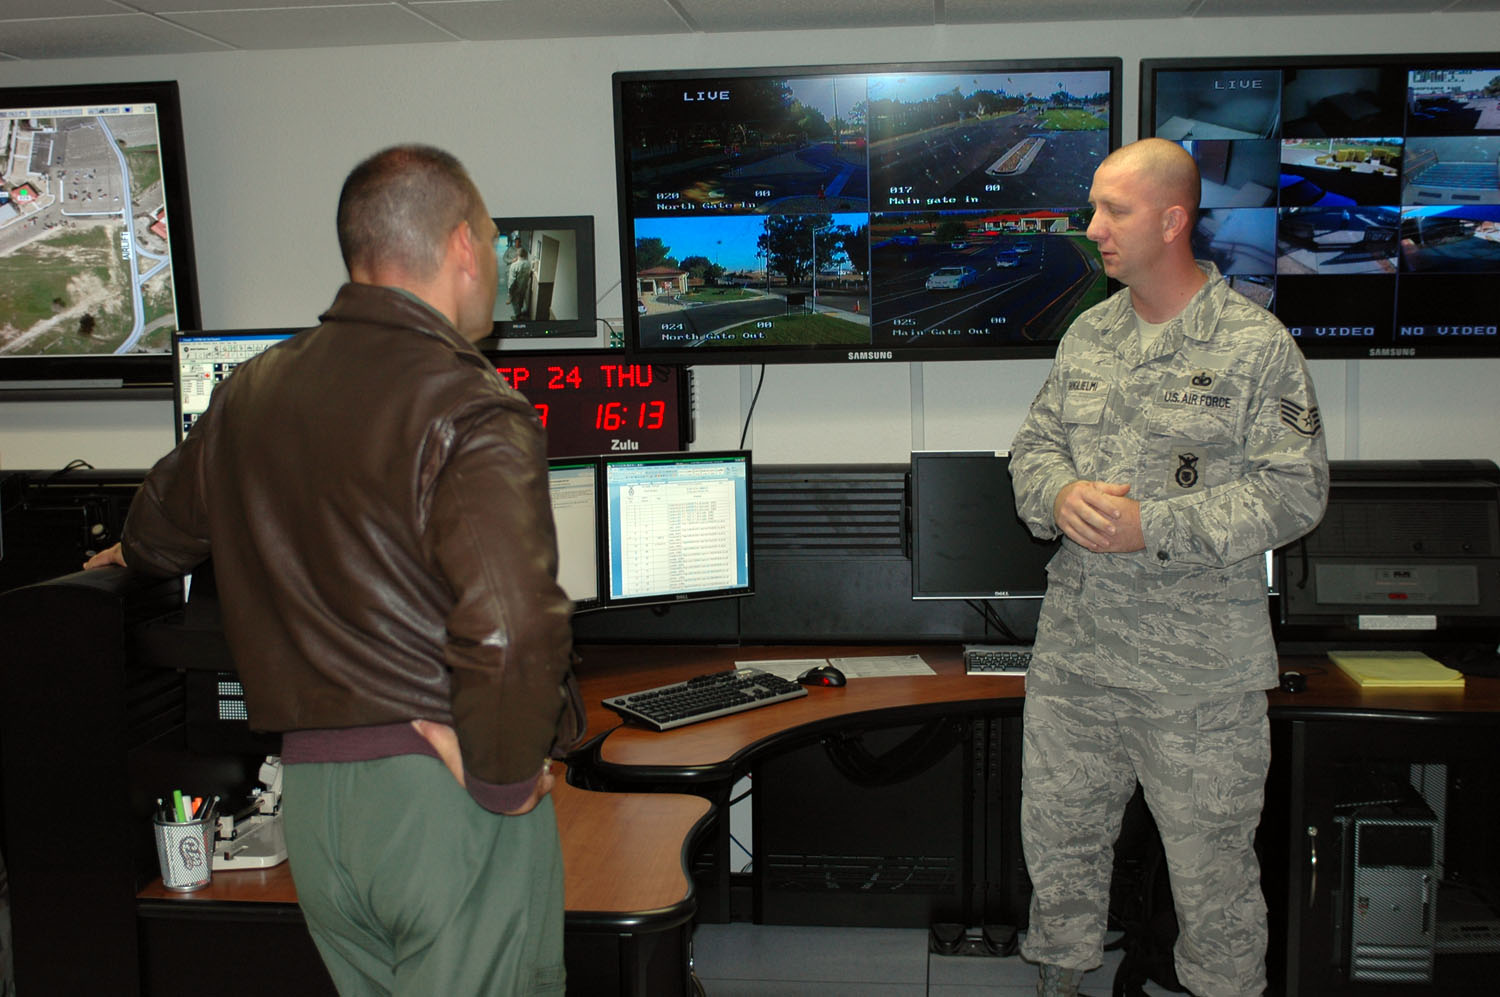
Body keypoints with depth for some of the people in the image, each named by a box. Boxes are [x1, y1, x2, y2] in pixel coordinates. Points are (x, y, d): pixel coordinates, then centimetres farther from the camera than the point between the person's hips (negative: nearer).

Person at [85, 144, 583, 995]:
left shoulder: (251, 393, 6)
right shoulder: (471, 412, -16)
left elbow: (163, 524, 26)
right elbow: (511, 629, -30)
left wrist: (136, 555, 49)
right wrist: (505, 777, -13)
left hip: (310, 793, 7)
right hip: (445, 797, -6)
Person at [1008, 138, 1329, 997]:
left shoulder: (1256, 344, -9)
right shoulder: (1090, 334, 9)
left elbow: (1295, 492, -12)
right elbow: (1035, 442, 15)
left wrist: (1151, 528, -20)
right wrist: (1061, 495, -9)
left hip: (1200, 669, -5)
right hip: (1075, 644, 6)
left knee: (1211, 863, 8)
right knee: (1057, 830, 17)